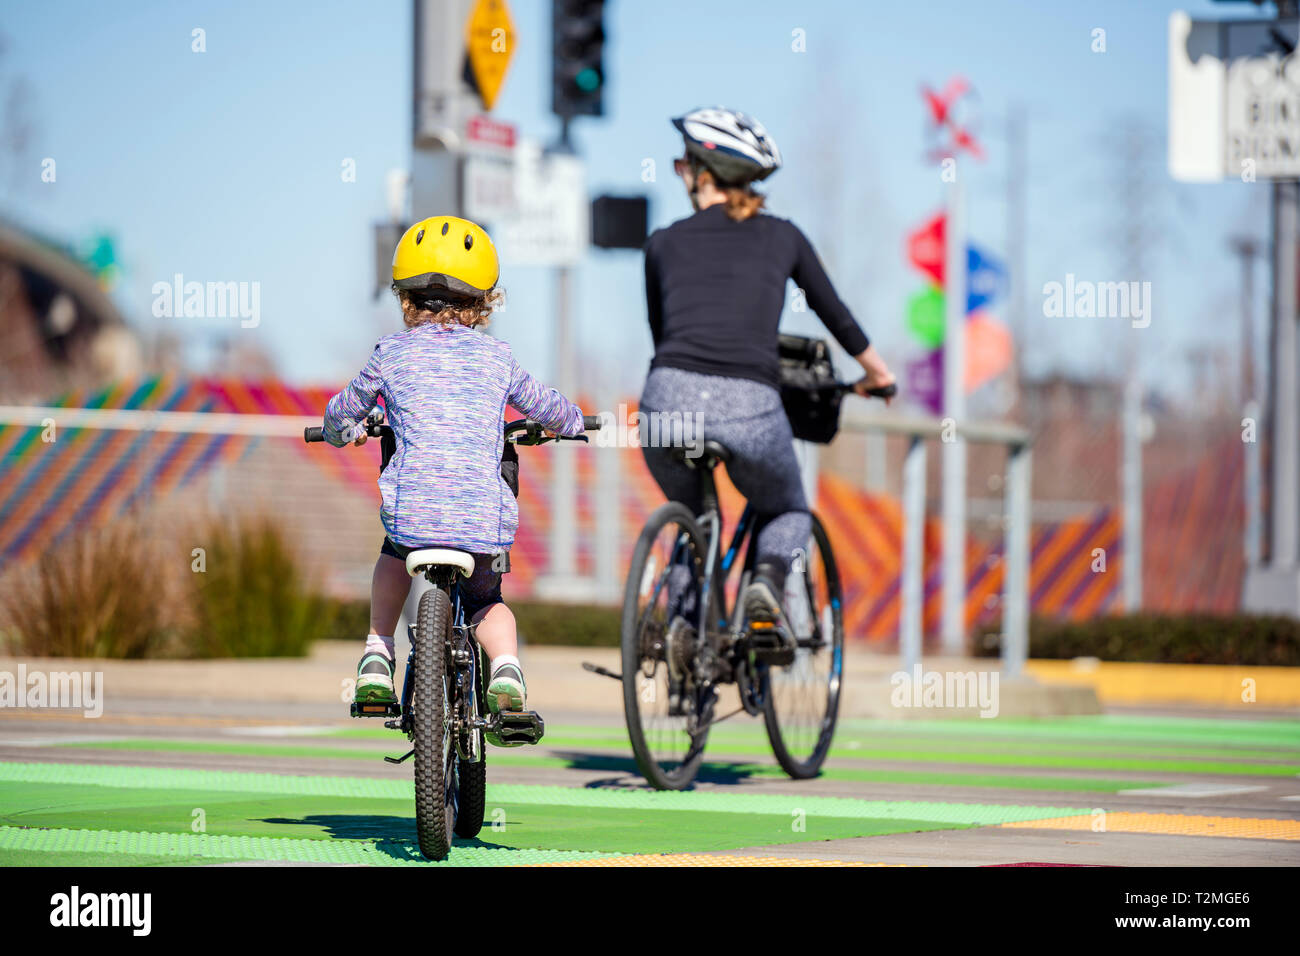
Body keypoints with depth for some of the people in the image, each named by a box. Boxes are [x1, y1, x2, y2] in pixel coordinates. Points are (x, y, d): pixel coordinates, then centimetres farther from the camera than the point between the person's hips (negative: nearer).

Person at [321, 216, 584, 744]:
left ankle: (377, 651, 23)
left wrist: (342, 432, 51)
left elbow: (341, 412, 27)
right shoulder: (496, 357, 15)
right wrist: (569, 422, 54)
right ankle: (506, 666, -3)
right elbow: (550, 408, 31)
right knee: (487, 601, 26)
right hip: (485, 519, 1)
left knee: (393, 555, 36)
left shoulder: (392, 353, 12)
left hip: (413, 508, -1)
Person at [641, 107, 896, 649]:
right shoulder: (782, 237, 17)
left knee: (691, 518, 30)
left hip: (670, 400, 1)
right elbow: (833, 312, 30)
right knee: (790, 514, 27)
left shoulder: (665, 243, 17)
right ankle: (767, 579, -4)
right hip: (749, 408, -1)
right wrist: (876, 373, 48)